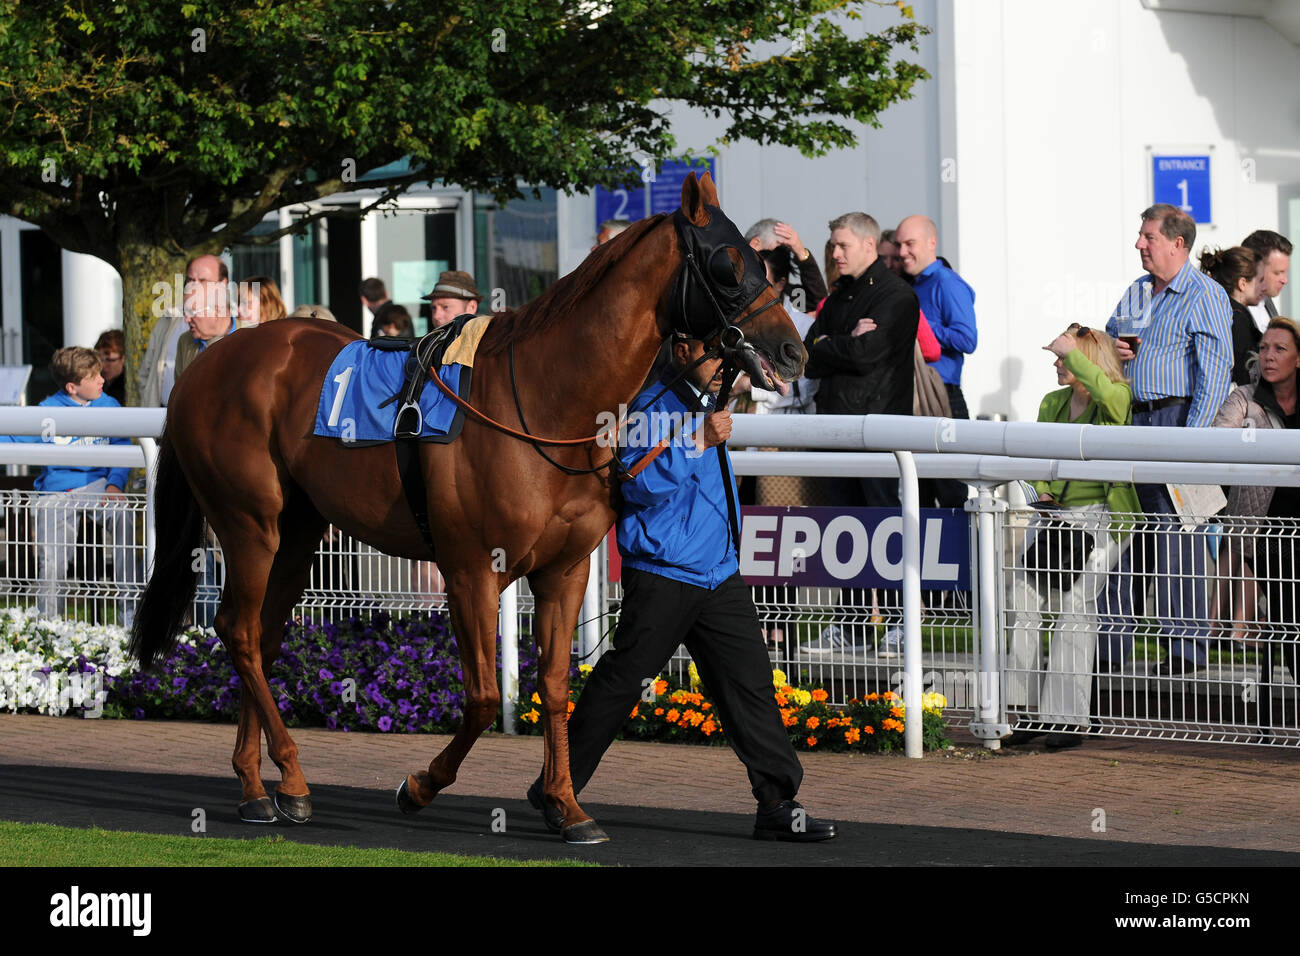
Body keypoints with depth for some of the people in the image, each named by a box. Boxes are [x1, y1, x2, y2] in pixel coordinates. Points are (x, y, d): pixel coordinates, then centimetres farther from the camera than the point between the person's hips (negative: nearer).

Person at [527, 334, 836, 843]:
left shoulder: (705, 402, 15)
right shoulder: (653, 406, -12)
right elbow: (639, 482, -25)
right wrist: (698, 443, -28)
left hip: (718, 573, 8)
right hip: (662, 575, -8)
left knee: (750, 681, 0)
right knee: (621, 680, -1)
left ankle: (777, 805, 0)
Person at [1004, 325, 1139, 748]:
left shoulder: (1118, 398, -2)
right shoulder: (1052, 403, 19)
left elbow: (1105, 391, -26)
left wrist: (1071, 351, -15)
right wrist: (1043, 490, 4)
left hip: (1100, 515, -6)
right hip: (1055, 514, 6)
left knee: (1075, 601, -19)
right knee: (1023, 596, -11)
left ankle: (1070, 718, -18)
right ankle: (1026, 711, -9)